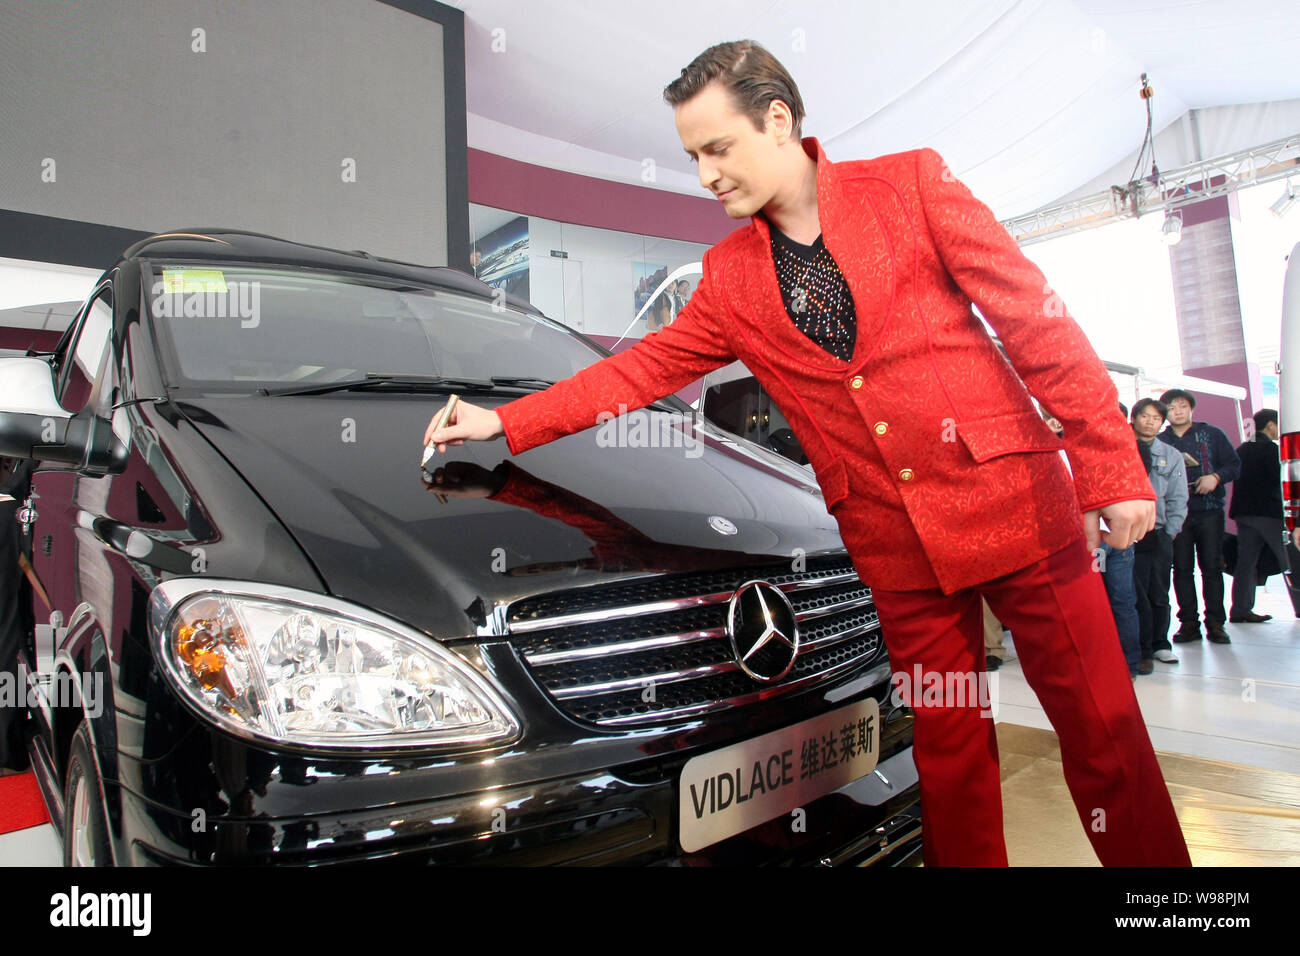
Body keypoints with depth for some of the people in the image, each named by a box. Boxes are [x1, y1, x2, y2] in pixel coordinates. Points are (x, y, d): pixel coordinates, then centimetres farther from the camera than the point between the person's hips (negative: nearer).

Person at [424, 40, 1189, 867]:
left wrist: (1111, 467, -6)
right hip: (894, 543, 3)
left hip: (1011, 496, -2)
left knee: (1102, 725, 6)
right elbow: (646, 368, 10)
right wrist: (504, 423, 7)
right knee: (946, 745, 9)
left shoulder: (911, 185, -1)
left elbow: (1035, 316, -3)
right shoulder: (731, 276, 8)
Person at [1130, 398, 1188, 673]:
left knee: (1159, 594, 10)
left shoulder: (1171, 456, 12)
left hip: (1159, 534, 3)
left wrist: (1169, 532, 1)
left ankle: (1159, 645, 25)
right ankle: (1143, 651, 5)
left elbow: (1178, 499, 10)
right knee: (1136, 594, -5)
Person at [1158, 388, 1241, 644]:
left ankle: (1215, 623, 9)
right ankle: (1189, 623, 9)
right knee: (1182, 568, 2)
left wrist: (1216, 477, -14)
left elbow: (1234, 465, 4)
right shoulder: (1160, 441, 7)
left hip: (1209, 511, 0)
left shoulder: (1212, 434, 6)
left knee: (1212, 566, 1)